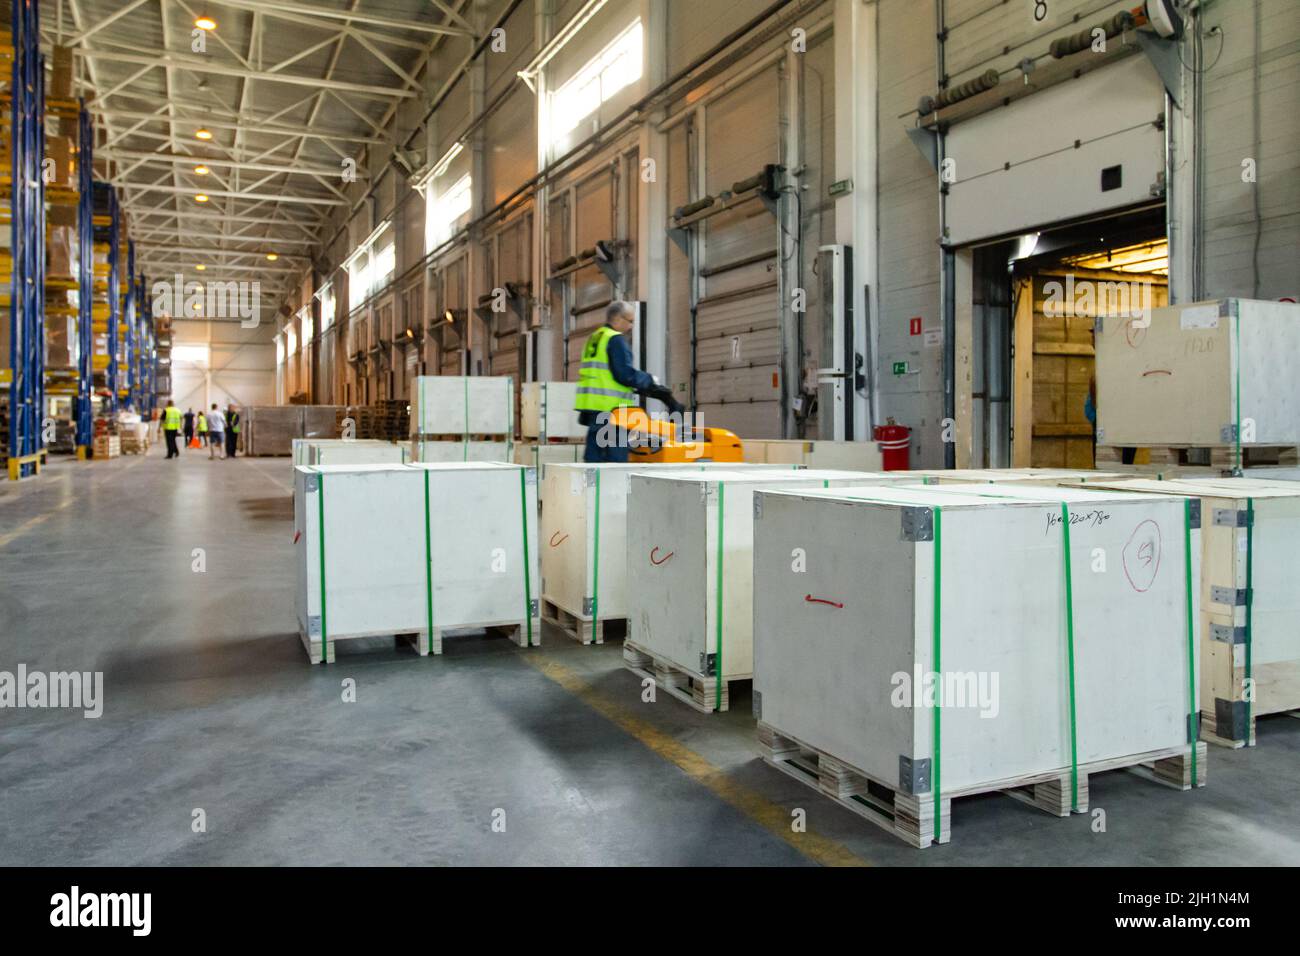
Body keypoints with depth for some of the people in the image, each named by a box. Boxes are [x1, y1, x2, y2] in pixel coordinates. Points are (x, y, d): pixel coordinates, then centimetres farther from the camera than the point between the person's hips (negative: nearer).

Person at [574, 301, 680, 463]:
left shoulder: (594, 339, 20)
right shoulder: (616, 340, -8)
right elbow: (626, 374, -16)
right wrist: (650, 380, -1)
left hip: (592, 407, 9)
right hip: (611, 408, -9)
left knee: (594, 458, 10)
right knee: (616, 461, -6)